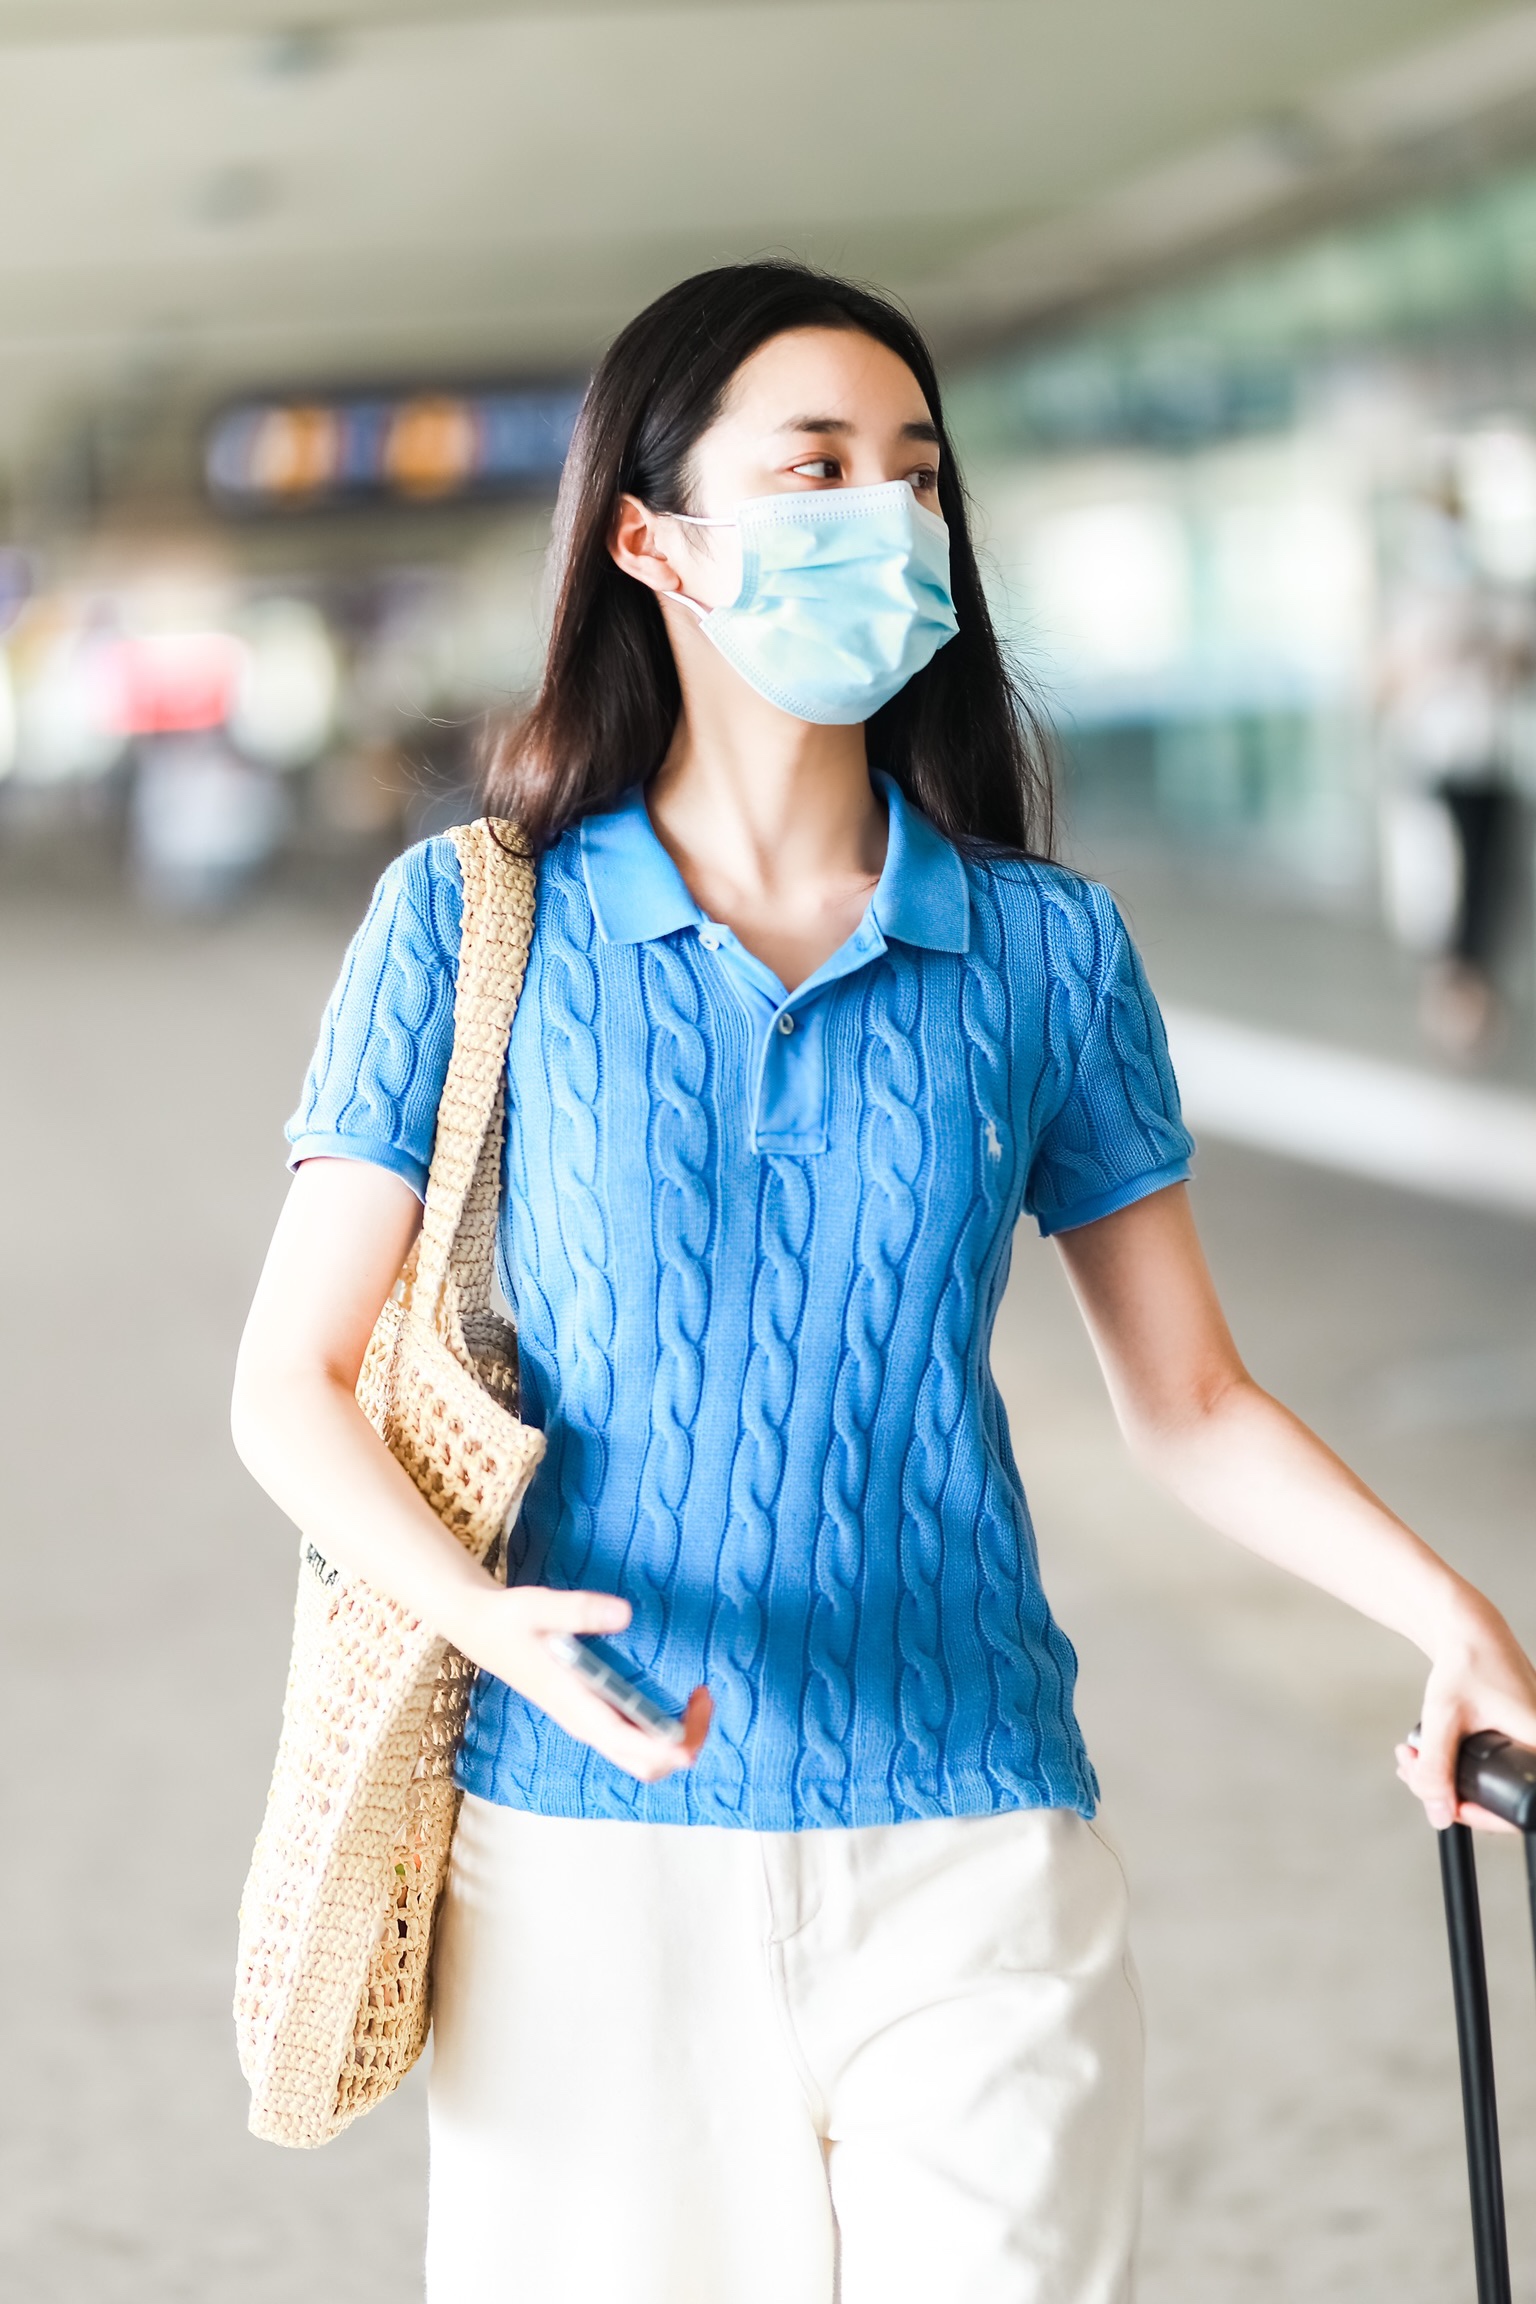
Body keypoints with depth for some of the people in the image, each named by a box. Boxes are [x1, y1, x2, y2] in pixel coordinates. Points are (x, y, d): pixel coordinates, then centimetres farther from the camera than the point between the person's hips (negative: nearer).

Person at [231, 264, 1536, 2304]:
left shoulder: (1043, 950, 4)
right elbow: (294, 1385, -2)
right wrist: (495, 1619, -20)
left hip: (966, 1850, 1)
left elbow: (1187, 1398, 10)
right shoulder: (477, 925, -1)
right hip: (591, 1851, -1)